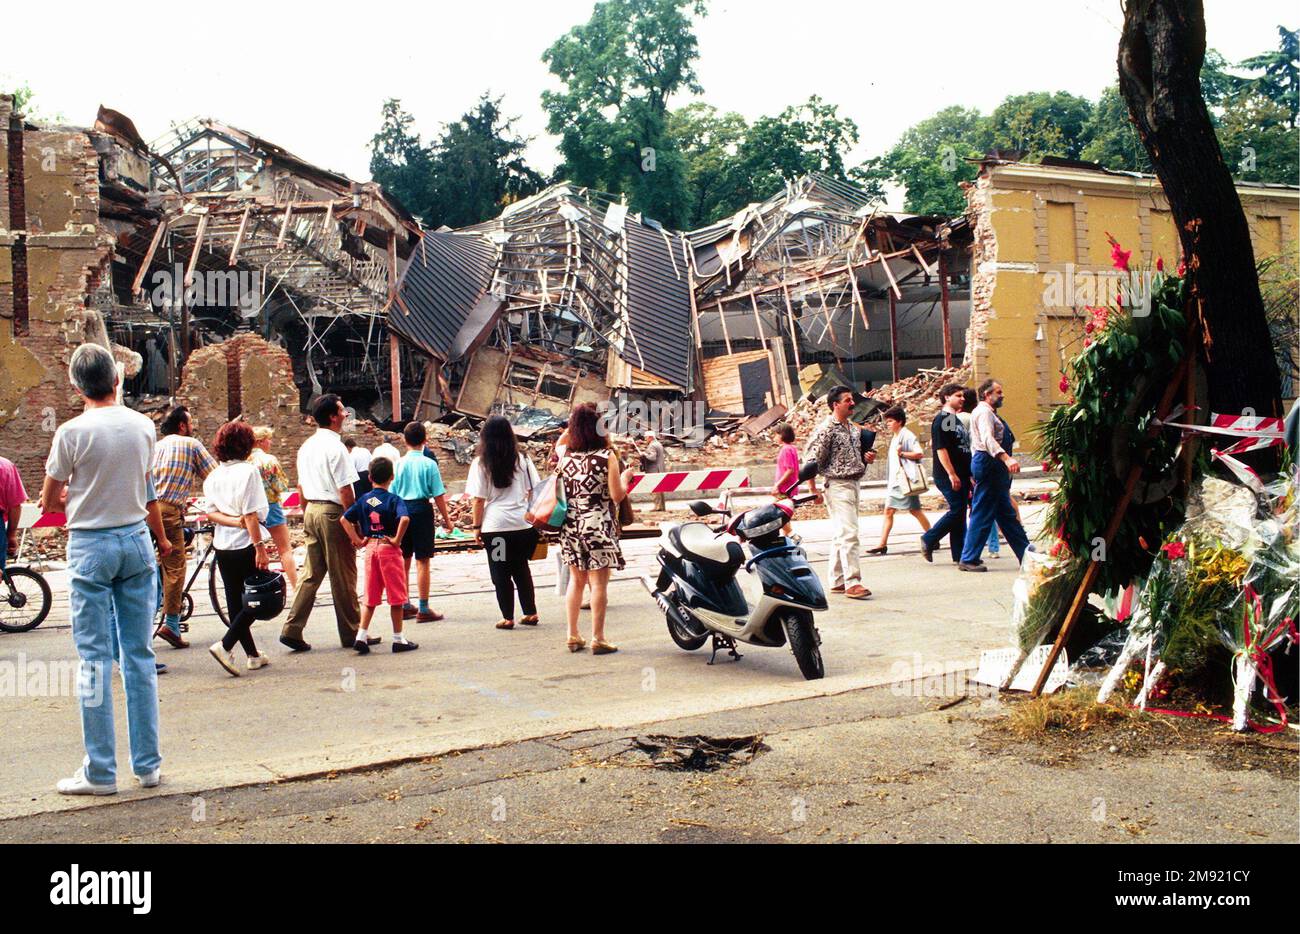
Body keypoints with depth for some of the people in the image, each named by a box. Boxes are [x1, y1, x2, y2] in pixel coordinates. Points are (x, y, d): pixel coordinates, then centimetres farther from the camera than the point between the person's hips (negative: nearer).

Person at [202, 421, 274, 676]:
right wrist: (260, 546, -18)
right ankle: (225, 645, -12)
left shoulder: (213, 476, 8)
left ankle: (253, 655, 18)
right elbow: (251, 513, -18)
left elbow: (211, 512, 0)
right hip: (246, 544, -7)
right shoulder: (248, 470, -12)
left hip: (222, 547, 7)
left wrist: (234, 521, -9)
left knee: (235, 601, 11)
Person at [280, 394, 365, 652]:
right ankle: (351, 633, 11)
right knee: (343, 576, 2)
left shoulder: (306, 446, 12)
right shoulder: (335, 447, -14)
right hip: (333, 512, -8)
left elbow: (301, 488, 17)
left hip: (312, 510, 8)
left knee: (311, 573, 12)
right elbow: (345, 490, -17)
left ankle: (292, 629, 7)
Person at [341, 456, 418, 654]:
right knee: (396, 595, 5)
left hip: (370, 547, 4)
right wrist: (397, 540, -16)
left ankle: (361, 636, 8)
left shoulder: (364, 500, 5)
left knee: (370, 597, 13)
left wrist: (357, 540, 3)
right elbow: (404, 519, -26)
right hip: (389, 549, -4)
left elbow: (345, 519, 1)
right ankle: (398, 639, 10)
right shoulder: (394, 499, -9)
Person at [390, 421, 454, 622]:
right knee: (422, 561, 0)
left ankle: (404, 605, 23)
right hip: (421, 509, -4)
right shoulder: (429, 464, -8)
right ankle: (424, 609, 2)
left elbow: (392, 494, 4)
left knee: (404, 560, 14)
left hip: (401, 510, 4)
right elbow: (438, 495, -8)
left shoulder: (399, 464, 1)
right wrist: (446, 519, 1)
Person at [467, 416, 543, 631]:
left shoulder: (480, 464, -5)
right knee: (521, 568, 16)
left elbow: (478, 500, -6)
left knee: (501, 573, 6)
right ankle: (530, 613, 18)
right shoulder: (522, 459, 3)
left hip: (494, 525, -3)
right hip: (522, 523, 3)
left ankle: (508, 617, 9)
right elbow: (534, 491, 5)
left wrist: (477, 527, 1)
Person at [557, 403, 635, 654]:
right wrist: (625, 477, 9)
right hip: (598, 526, -5)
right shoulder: (607, 456, -9)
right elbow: (617, 496, -10)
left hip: (571, 527, 5)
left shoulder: (565, 457, 3)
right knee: (599, 583, 1)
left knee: (576, 580, 15)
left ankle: (573, 636, 19)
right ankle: (598, 639, 3)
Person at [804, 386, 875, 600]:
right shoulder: (826, 429, -11)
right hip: (837, 486, -9)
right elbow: (813, 460, -13)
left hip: (854, 485, 9)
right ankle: (852, 583, -15)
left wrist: (867, 457, 6)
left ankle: (836, 581, 18)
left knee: (841, 535, 12)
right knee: (849, 534, -14)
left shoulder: (854, 429, 15)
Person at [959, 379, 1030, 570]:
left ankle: (1026, 554, 16)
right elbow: (988, 439, -28)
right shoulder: (985, 412, -11)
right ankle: (969, 559, -5)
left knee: (1006, 513, 12)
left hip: (983, 462, 11)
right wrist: (1006, 458, -42)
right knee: (983, 514, -8)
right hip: (988, 463, -11)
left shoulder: (982, 411, 23)